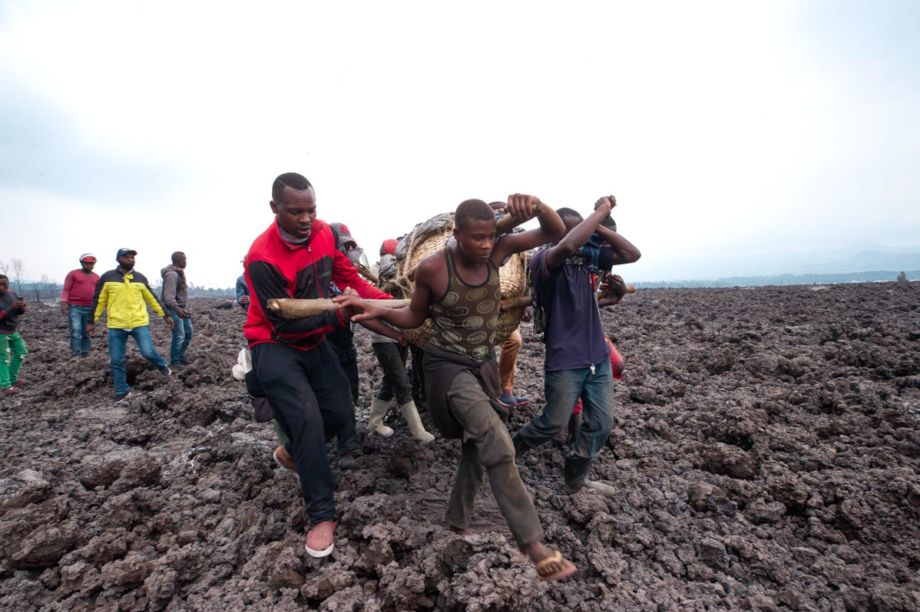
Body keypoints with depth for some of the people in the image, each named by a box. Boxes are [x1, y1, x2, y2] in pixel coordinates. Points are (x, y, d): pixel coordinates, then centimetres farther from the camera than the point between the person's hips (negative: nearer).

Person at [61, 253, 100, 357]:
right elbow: (66, 290, 0)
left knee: (86, 331, 6)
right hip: (75, 307, -3)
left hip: (90, 308, 3)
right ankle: (76, 353, -6)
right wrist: (64, 303, -9)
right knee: (76, 330, -10)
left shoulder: (96, 277, 12)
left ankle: (85, 352, 11)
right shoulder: (73, 274, 2)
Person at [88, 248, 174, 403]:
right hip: (116, 326, 0)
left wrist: (165, 316, 12)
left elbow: (152, 298, 13)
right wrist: (93, 321, 8)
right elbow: (98, 300, 8)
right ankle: (122, 391, 18)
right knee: (116, 361, 4)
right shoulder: (107, 278, 1)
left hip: (140, 323, 0)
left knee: (148, 352, -14)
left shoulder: (140, 278, 6)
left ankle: (162, 365, 19)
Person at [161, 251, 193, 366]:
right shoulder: (171, 274, -18)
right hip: (173, 309, -10)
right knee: (179, 335, -9)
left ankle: (180, 356, 26)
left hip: (182, 308, 10)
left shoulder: (180, 273, 13)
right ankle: (174, 361, 1)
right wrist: (176, 308, -43)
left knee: (188, 332, 13)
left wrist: (185, 308, 25)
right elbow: (168, 295, -28)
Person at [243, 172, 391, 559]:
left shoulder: (324, 233, -7)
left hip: (314, 342, 6)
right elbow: (286, 324, -24)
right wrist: (339, 316, -35)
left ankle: (294, 452, 37)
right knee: (308, 418, -19)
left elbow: (350, 278, -1)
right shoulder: (262, 259, -25)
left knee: (341, 416, 5)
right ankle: (322, 516, -3)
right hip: (275, 348, -6)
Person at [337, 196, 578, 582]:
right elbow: (415, 316, -2)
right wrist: (377, 311, -18)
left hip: (484, 364, 6)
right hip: (447, 365, -6)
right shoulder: (432, 268, -19)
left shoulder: (497, 250, -10)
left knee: (478, 445, 18)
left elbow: (556, 234, -11)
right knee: (496, 442, -23)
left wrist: (537, 206, -31)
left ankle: (457, 520, 41)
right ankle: (533, 544, -10)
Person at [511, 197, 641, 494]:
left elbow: (632, 254, 1)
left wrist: (599, 227, -9)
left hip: (598, 357, 6)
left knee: (601, 424, 8)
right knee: (554, 423, 6)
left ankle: (574, 478, 31)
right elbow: (568, 246, -38)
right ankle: (509, 451, 34)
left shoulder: (586, 257, 4)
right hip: (564, 361, -6)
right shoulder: (542, 260, -15)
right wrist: (602, 209, -27)